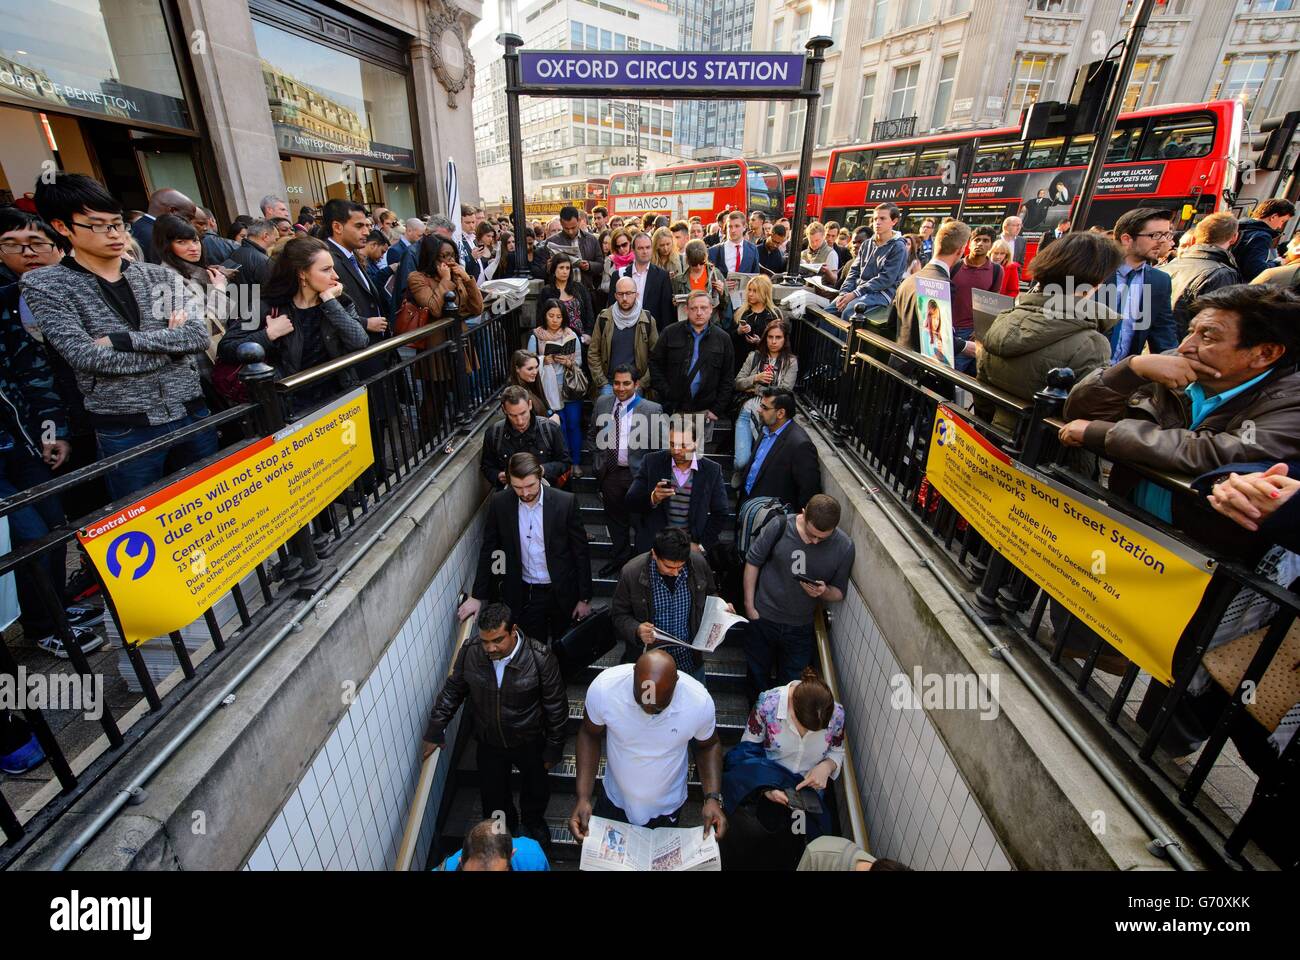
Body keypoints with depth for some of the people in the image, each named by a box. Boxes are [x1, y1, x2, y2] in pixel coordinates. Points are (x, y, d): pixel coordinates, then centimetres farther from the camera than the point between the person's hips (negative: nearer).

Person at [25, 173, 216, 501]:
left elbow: (200, 335, -6)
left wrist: (122, 340, -13)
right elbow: (86, 356, -14)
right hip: (125, 431, -2)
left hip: (191, 415, 3)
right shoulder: (43, 286, -1)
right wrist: (171, 343, -11)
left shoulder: (160, 275, 7)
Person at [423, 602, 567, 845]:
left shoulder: (541, 657, -32)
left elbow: (556, 707, -18)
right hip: (488, 743, 2)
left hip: (530, 743, -1)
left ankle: (533, 821, 58)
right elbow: (452, 691, -3)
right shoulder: (469, 652, -23)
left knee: (536, 790, 24)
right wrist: (435, 730, 3)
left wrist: (553, 748, -9)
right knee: (493, 797, 23)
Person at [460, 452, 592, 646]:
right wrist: (477, 596, 2)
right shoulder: (499, 503, -10)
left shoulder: (566, 502, -17)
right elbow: (488, 550, 2)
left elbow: (581, 552, -8)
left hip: (562, 592, -1)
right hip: (523, 593, 1)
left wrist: (585, 598, -5)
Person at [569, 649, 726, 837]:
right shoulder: (604, 687, -32)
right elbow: (590, 735, -12)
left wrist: (713, 798, -20)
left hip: (667, 808, 0)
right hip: (614, 800, 1)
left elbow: (708, 745, -8)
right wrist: (583, 797, -19)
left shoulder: (700, 701, -30)